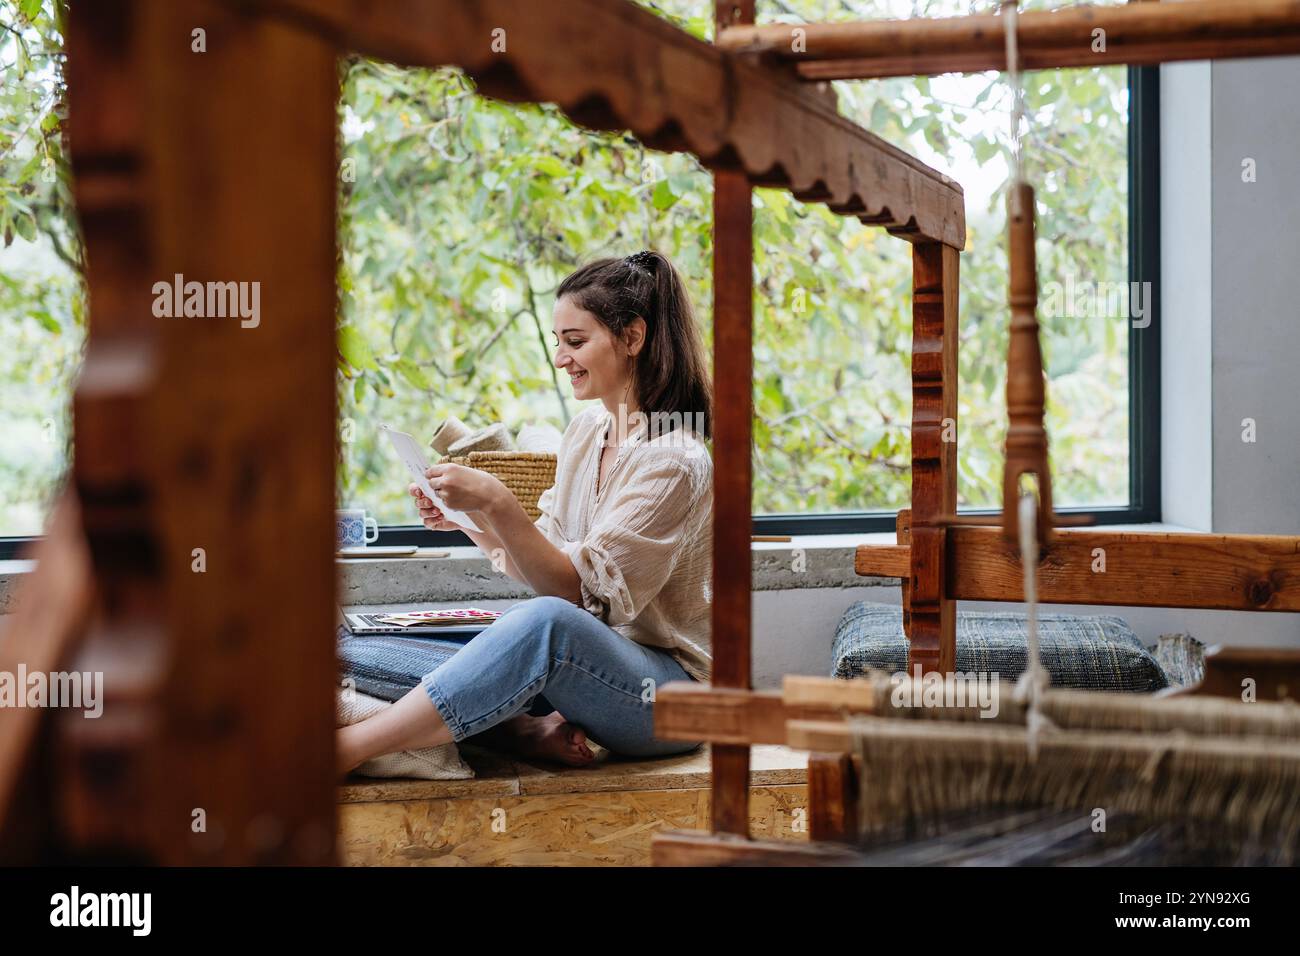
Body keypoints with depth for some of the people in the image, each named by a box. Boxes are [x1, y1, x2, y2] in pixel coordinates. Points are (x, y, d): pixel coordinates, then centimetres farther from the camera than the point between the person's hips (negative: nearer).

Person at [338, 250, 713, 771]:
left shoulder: (671, 462, -16)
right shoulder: (586, 428, 10)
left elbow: (578, 590, -21)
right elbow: (544, 565, 10)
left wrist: (497, 502, -29)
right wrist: (472, 521, -5)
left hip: (672, 690, -8)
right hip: (593, 660, 8)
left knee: (545, 621, -42)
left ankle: (345, 749, -42)